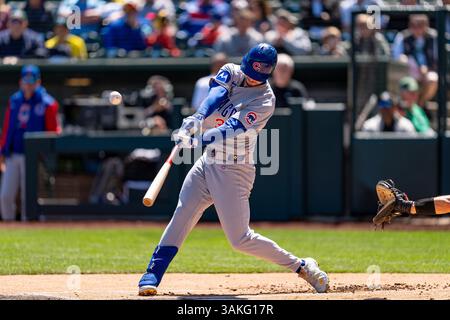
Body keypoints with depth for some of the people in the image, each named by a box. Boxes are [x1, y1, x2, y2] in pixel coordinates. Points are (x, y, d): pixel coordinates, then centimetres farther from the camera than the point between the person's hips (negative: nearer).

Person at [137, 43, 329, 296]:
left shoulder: (265, 100, -15)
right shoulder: (231, 73, 3)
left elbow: (233, 129, -26)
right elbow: (215, 96, -16)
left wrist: (196, 140, -40)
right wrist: (195, 121, -36)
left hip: (234, 171, -6)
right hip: (208, 162, 6)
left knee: (240, 239, -6)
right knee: (181, 217, -4)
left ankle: (302, 267, 6)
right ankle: (153, 274, -2)